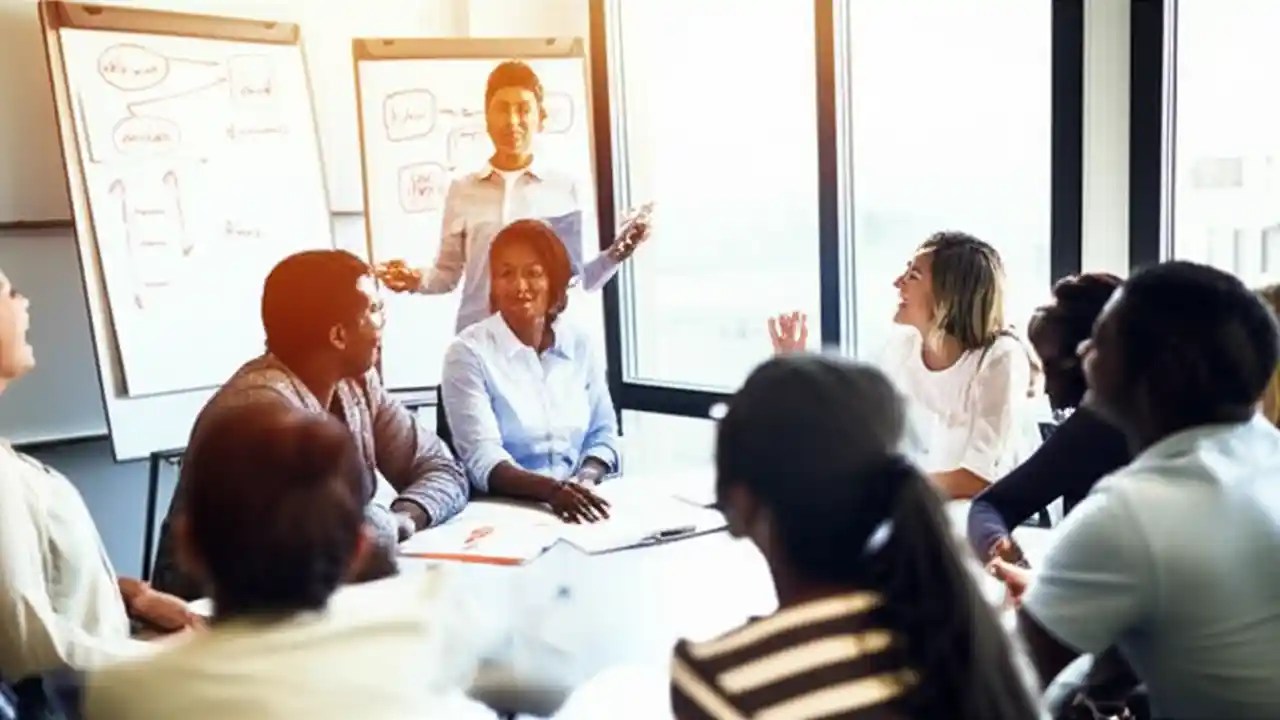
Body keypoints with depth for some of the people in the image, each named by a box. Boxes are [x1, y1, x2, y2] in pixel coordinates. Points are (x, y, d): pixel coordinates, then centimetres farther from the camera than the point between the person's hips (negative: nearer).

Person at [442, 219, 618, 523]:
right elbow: (482, 458, -14)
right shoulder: (469, 352, -5)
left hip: (577, 502, 3)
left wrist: (585, 480, -11)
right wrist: (549, 488, -29)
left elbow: (602, 435, 9)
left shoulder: (580, 344, 7)